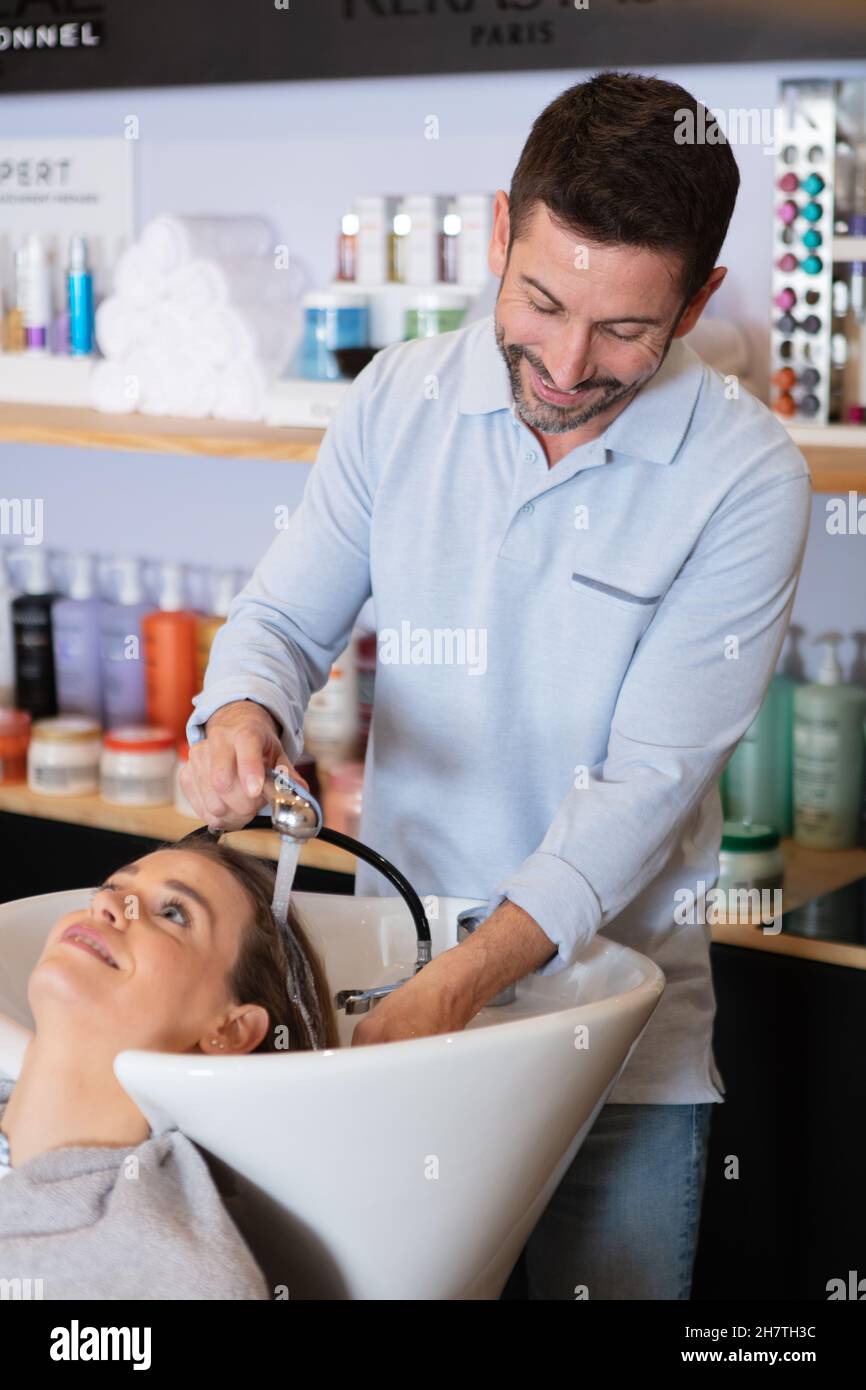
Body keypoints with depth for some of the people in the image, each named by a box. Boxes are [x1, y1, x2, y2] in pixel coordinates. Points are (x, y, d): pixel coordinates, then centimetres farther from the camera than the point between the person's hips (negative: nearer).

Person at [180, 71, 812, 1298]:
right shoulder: (396, 401, -4)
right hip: (393, 955, 3)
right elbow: (284, 618, 5)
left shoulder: (745, 474, -15)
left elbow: (652, 777, -18)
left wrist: (462, 984, -26)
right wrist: (243, 713, -20)